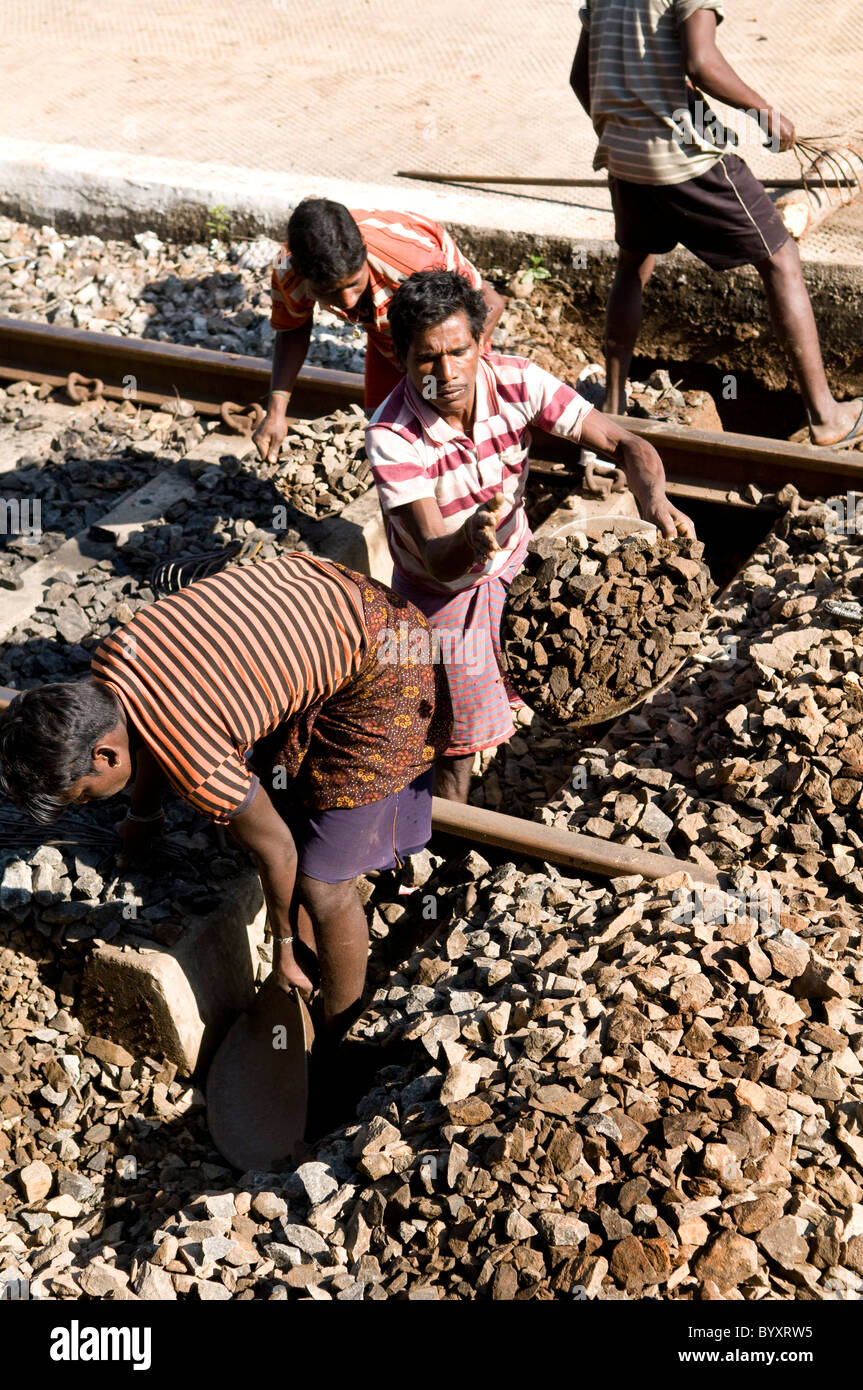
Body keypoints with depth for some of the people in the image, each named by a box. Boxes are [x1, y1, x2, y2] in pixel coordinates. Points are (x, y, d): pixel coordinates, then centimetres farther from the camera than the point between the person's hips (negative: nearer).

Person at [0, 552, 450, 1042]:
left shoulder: (196, 767, -31)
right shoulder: (113, 656, -7)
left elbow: (276, 851, -13)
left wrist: (285, 941, 8)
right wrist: (143, 814, 37)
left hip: (382, 676, -9)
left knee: (322, 888, -1)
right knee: (275, 807, 18)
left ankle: (340, 1042, 23)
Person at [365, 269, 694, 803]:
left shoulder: (517, 382, -25)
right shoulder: (392, 437, -34)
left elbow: (624, 443, -24)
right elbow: (438, 560, -38)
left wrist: (655, 499, -45)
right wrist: (471, 539, -62)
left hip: (512, 562, 4)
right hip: (443, 592, -3)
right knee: (460, 734, 6)